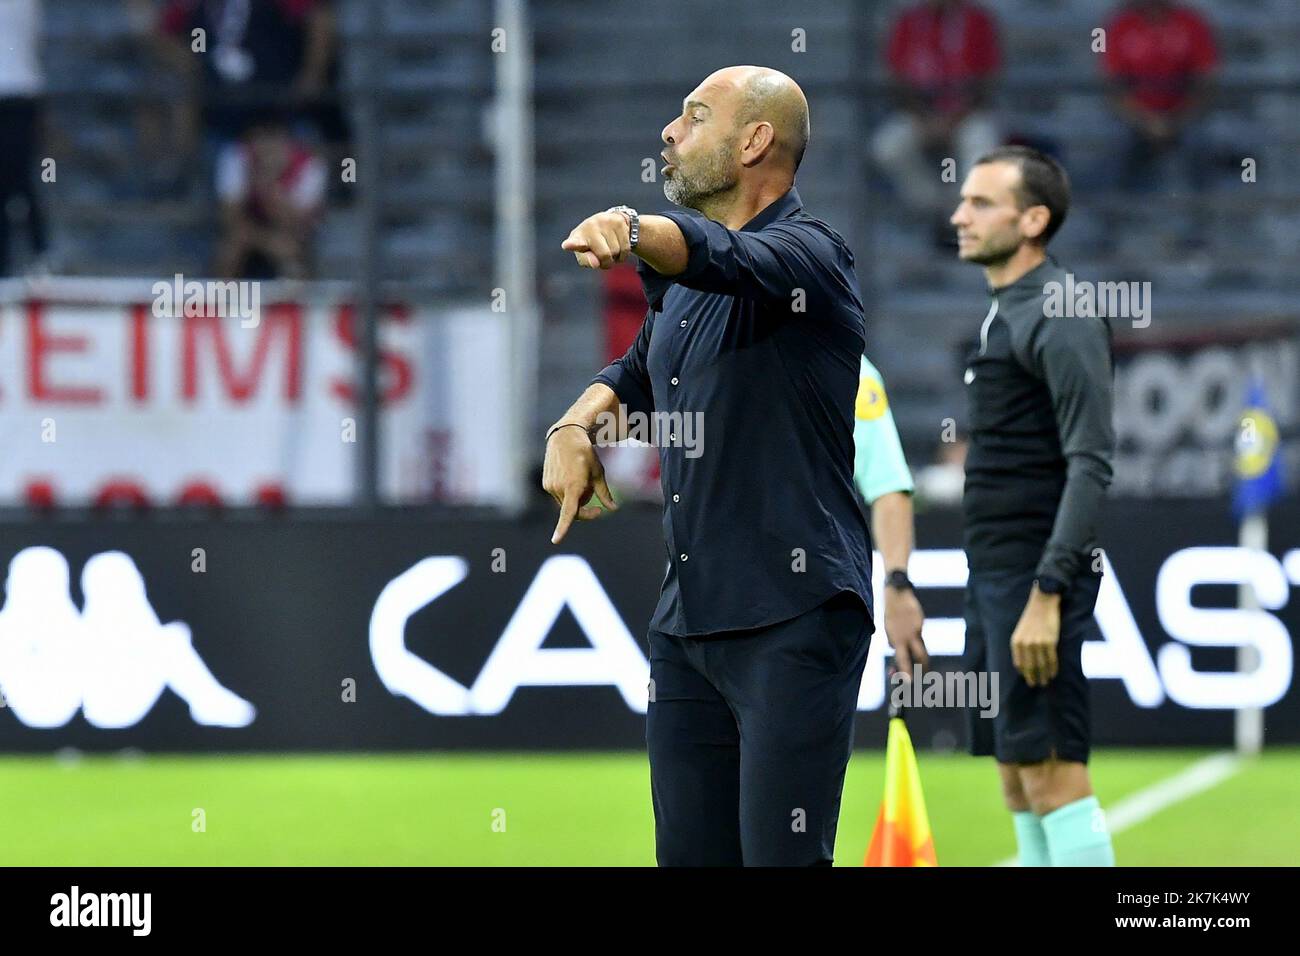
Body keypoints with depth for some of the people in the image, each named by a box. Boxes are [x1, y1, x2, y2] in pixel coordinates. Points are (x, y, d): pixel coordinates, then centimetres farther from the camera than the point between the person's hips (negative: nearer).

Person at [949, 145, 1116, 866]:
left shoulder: (1060, 319, -12)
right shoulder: (1003, 314, 17)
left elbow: (1091, 466, -18)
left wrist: (1045, 596, -23)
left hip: (1037, 581, -10)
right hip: (993, 577, 10)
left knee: (1051, 774, -12)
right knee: (1018, 780, 9)